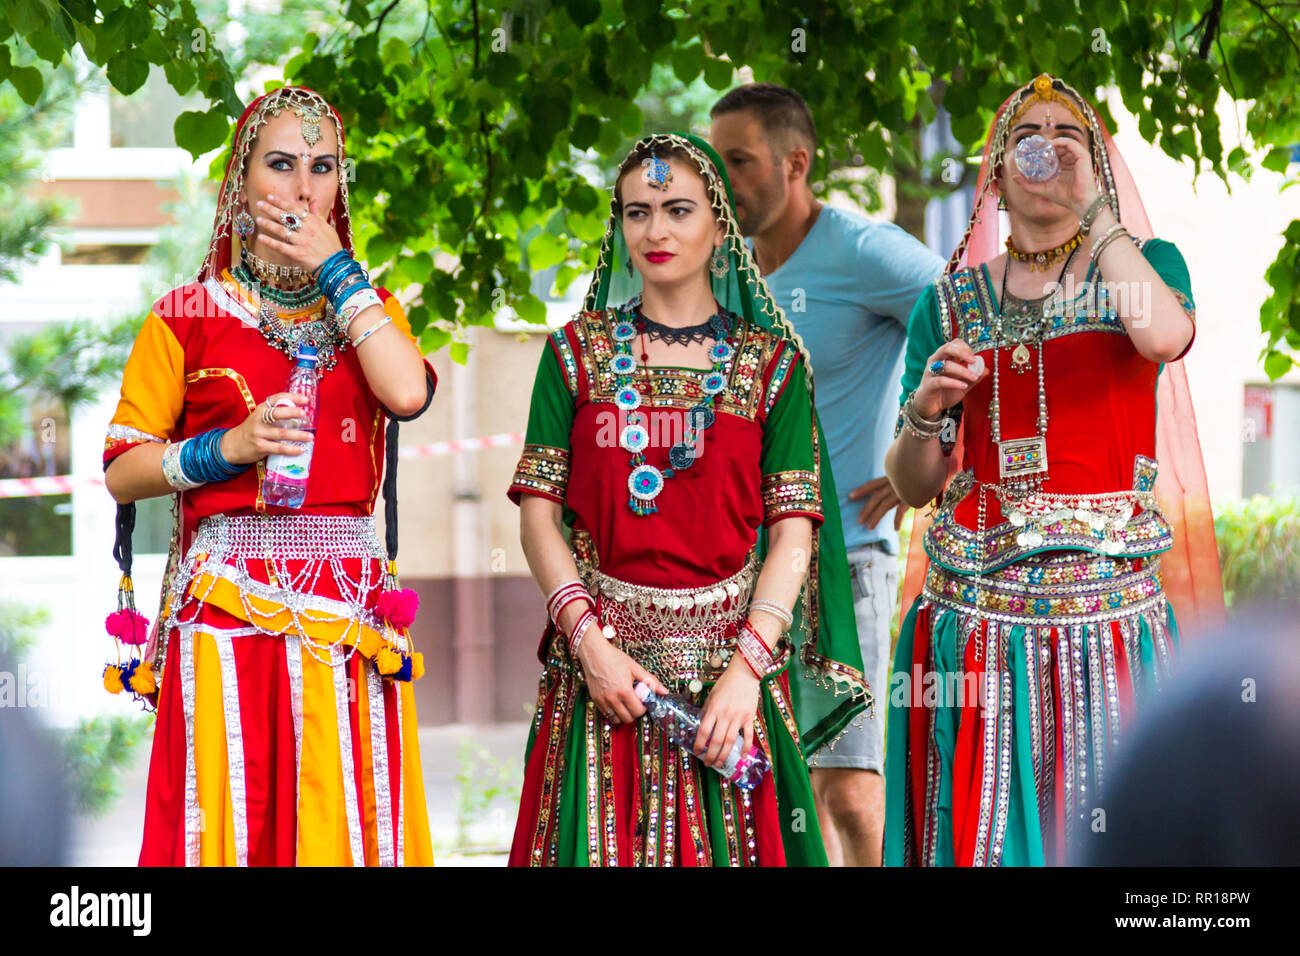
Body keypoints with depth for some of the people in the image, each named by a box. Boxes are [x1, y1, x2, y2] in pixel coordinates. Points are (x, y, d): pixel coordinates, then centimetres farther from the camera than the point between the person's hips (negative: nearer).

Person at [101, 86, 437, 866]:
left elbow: (408, 392, -7)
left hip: (348, 612, 2)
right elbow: (121, 471, 4)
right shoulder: (188, 316, 7)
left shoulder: (365, 307, 16)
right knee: (230, 821, -7)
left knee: (344, 826, -3)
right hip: (228, 612, -2)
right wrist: (228, 448, -11)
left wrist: (333, 267, -2)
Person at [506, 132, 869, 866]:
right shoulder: (578, 351, 7)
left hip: (730, 653, 0)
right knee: (603, 843, 1)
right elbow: (539, 511, 2)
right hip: (602, 657, 0)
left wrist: (747, 667, -13)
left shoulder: (773, 361, 4)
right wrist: (589, 640, -11)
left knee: (729, 844, 1)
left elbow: (794, 530, -2)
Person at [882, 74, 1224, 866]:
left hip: (1108, 607, -2)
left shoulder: (1142, 264, 6)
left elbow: (1166, 335, -21)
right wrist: (926, 410, -11)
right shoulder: (953, 302, 11)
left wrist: (1093, 206, -12)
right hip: (975, 614, 2)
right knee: (980, 832, 1)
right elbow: (914, 486, 10)